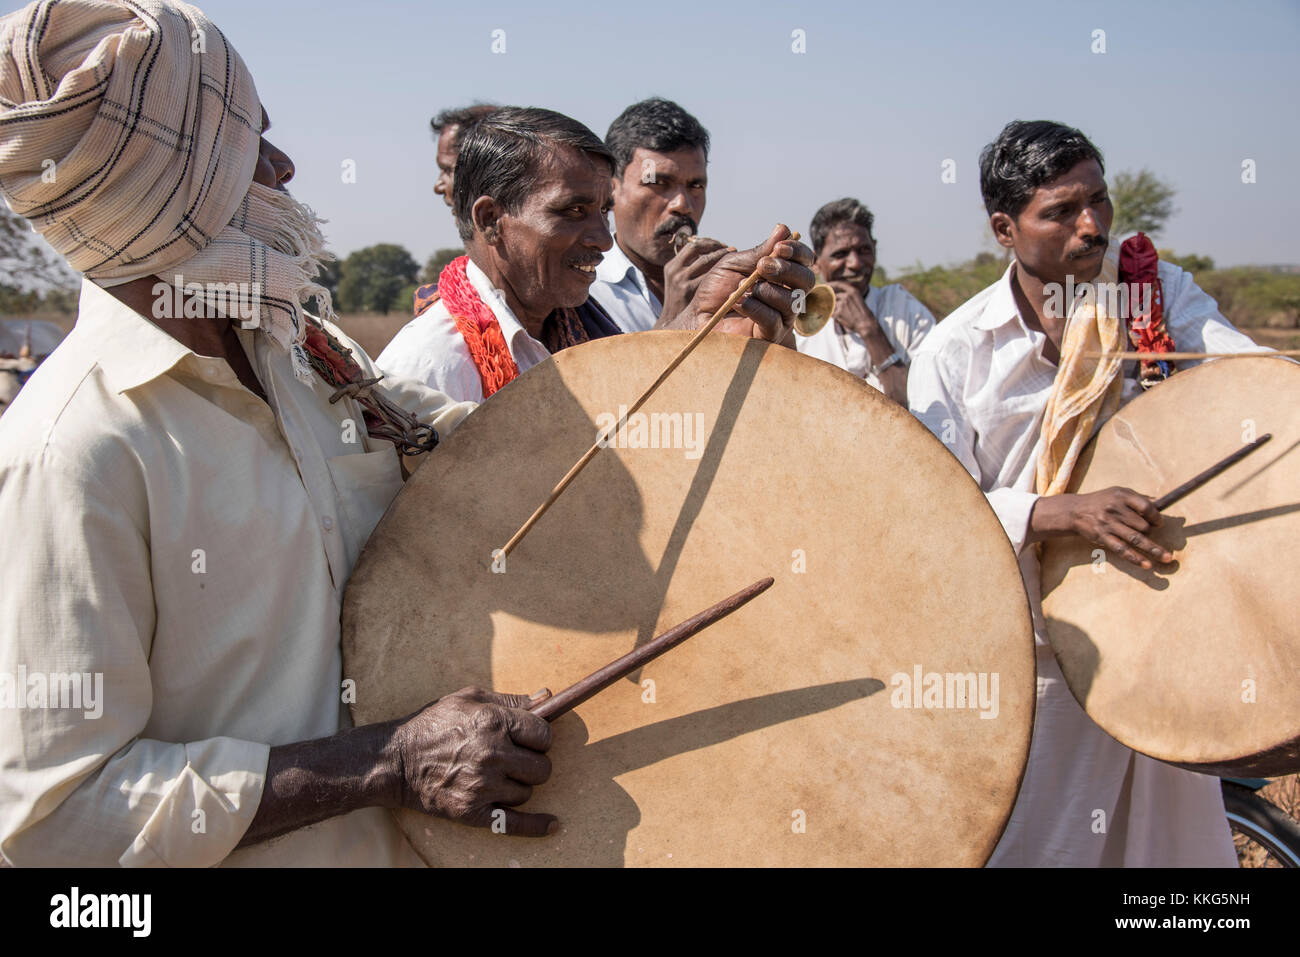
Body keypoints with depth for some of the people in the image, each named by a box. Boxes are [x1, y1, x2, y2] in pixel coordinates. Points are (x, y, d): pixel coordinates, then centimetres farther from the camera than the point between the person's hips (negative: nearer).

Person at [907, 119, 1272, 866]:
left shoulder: (1161, 293, 1)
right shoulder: (953, 353, -6)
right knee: (1026, 840, 9)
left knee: (1174, 830, 15)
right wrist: (1066, 512, -27)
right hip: (1030, 655, -2)